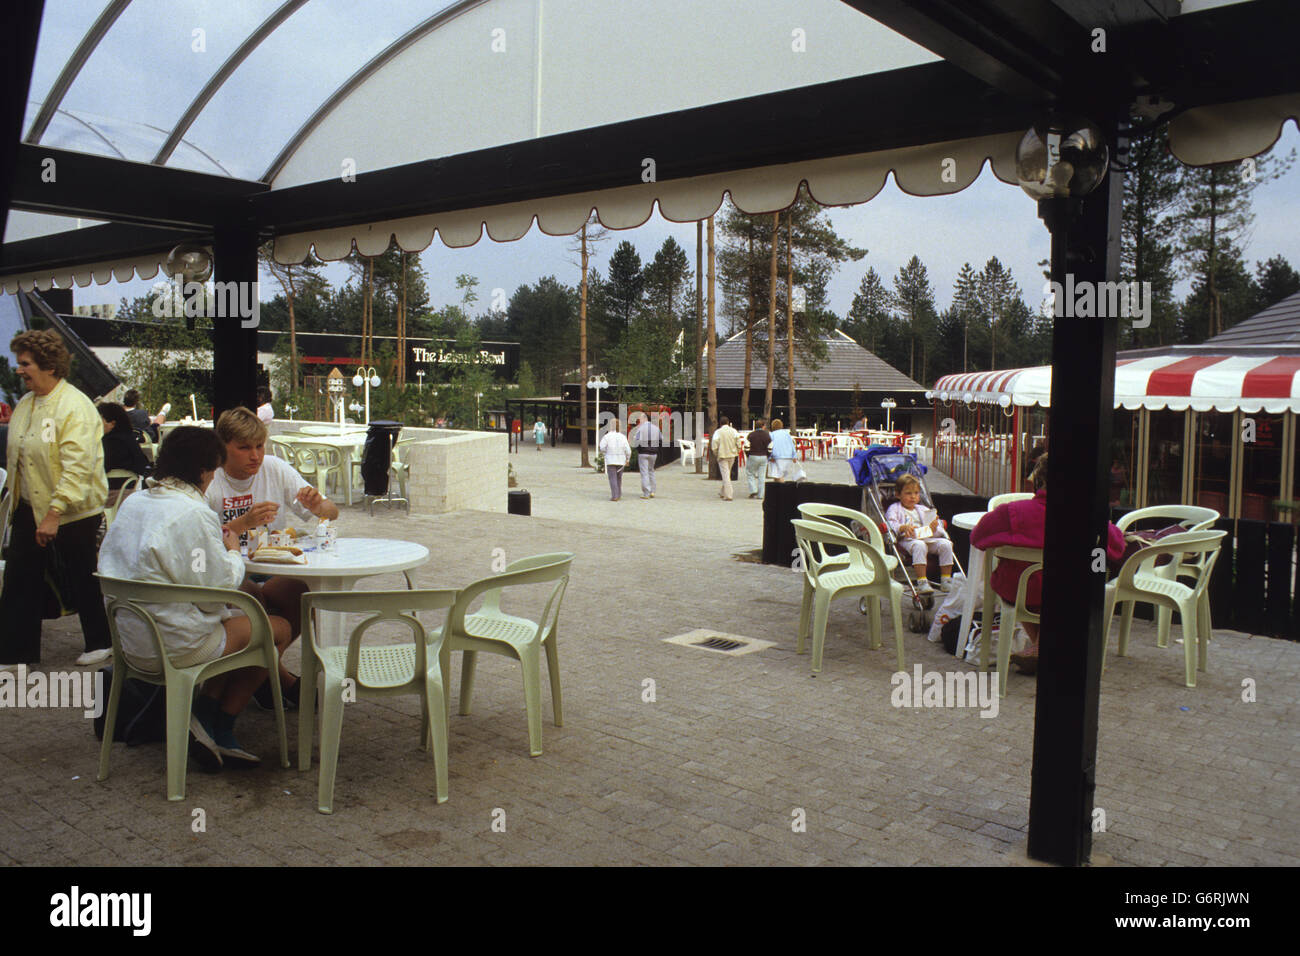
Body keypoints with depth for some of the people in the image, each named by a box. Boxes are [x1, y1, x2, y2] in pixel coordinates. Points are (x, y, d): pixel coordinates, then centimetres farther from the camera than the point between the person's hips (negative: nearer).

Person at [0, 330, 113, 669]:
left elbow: (77, 468, -24)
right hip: (29, 508, 7)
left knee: (83, 582, 8)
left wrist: (54, 513, -27)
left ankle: (101, 643, 27)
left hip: (72, 514, -7)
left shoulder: (76, 407, -17)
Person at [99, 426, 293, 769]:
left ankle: (205, 717, 13)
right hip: (175, 647, -9)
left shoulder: (131, 503, 5)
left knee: (236, 622, 26)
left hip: (130, 643, 9)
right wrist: (234, 553, 2)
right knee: (279, 628, 7)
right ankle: (219, 731, 10)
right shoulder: (195, 514, -20)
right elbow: (217, 591, -19)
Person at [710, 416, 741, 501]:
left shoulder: (718, 432, -9)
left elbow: (714, 445, -12)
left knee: (725, 475, -4)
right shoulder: (733, 431, 2)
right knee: (727, 474, 19)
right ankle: (723, 493, 31)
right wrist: (737, 452, 11)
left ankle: (728, 495, -12)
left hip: (722, 455, -4)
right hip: (732, 455, 4)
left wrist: (715, 454, 1)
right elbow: (738, 442, 0)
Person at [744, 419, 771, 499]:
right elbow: (770, 448, -1)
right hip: (763, 457, 2)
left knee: (750, 474, 12)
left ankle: (753, 490, -2)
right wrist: (767, 457, 12)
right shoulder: (767, 435, 0)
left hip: (753, 457, -2)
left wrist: (747, 457, 6)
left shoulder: (751, 435, -4)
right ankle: (760, 495, 7)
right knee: (762, 476, 6)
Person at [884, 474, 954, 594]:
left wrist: (934, 528, -6)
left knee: (945, 544, -22)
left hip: (927, 538, 5)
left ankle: (946, 580, -17)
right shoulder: (894, 509, 14)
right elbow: (890, 525, -5)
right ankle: (922, 582, -43)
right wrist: (904, 528, -23)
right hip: (907, 540, -5)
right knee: (919, 546, -39)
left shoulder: (923, 510, 28)